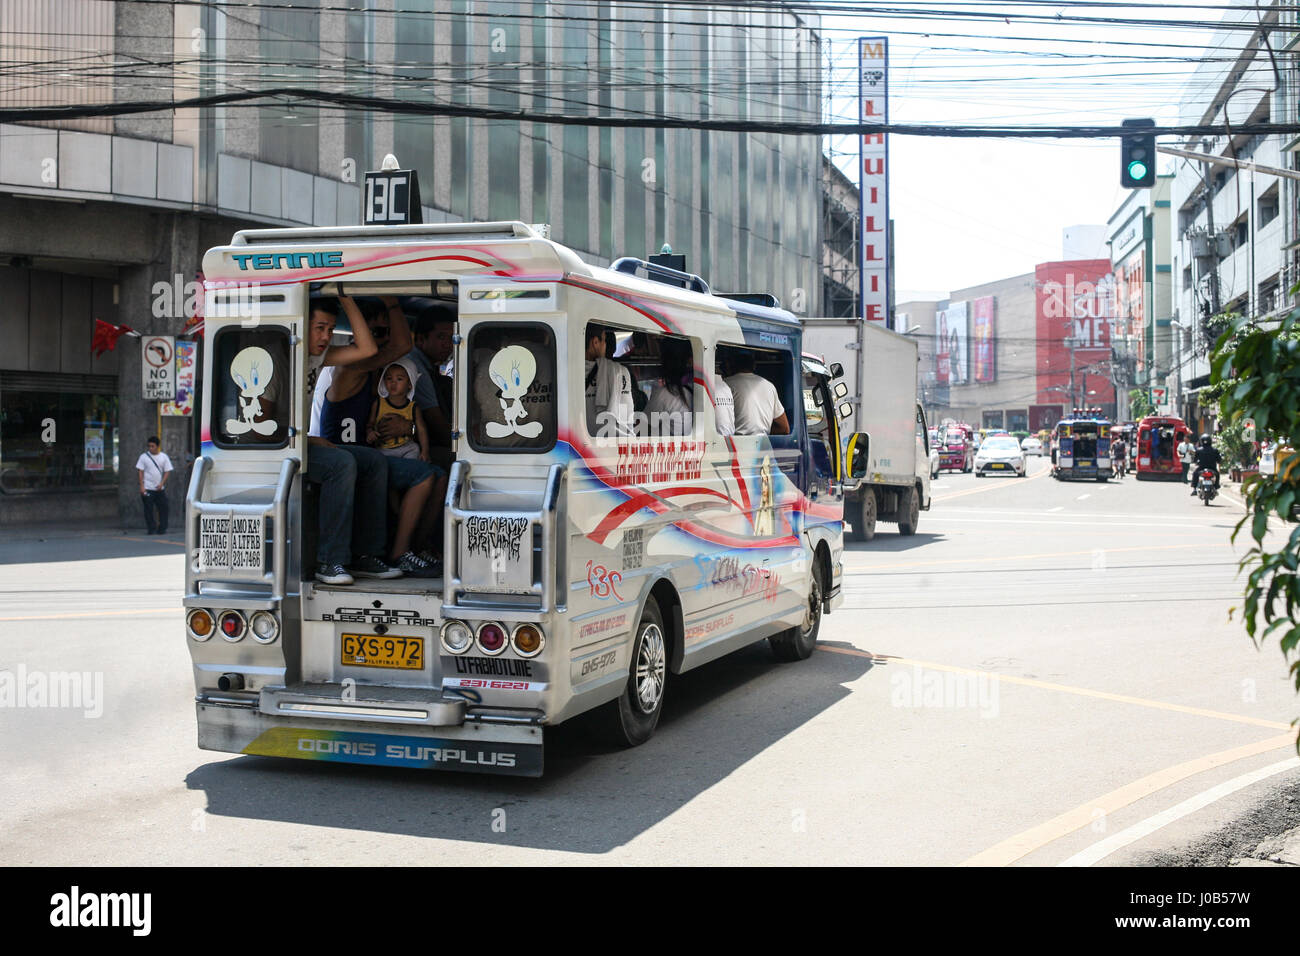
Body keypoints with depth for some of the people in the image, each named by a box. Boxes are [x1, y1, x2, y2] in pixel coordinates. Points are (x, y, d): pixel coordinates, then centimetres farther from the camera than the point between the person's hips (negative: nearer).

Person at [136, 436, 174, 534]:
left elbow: (167, 471, 5)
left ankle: (162, 529, 9)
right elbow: (141, 472, 1)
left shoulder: (164, 457, 6)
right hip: (147, 489, -2)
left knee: (163, 508, 1)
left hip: (160, 488, 2)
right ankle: (151, 529, 4)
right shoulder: (144, 456, 2)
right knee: (149, 510, -2)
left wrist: (162, 483, -8)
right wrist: (142, 486, -6)